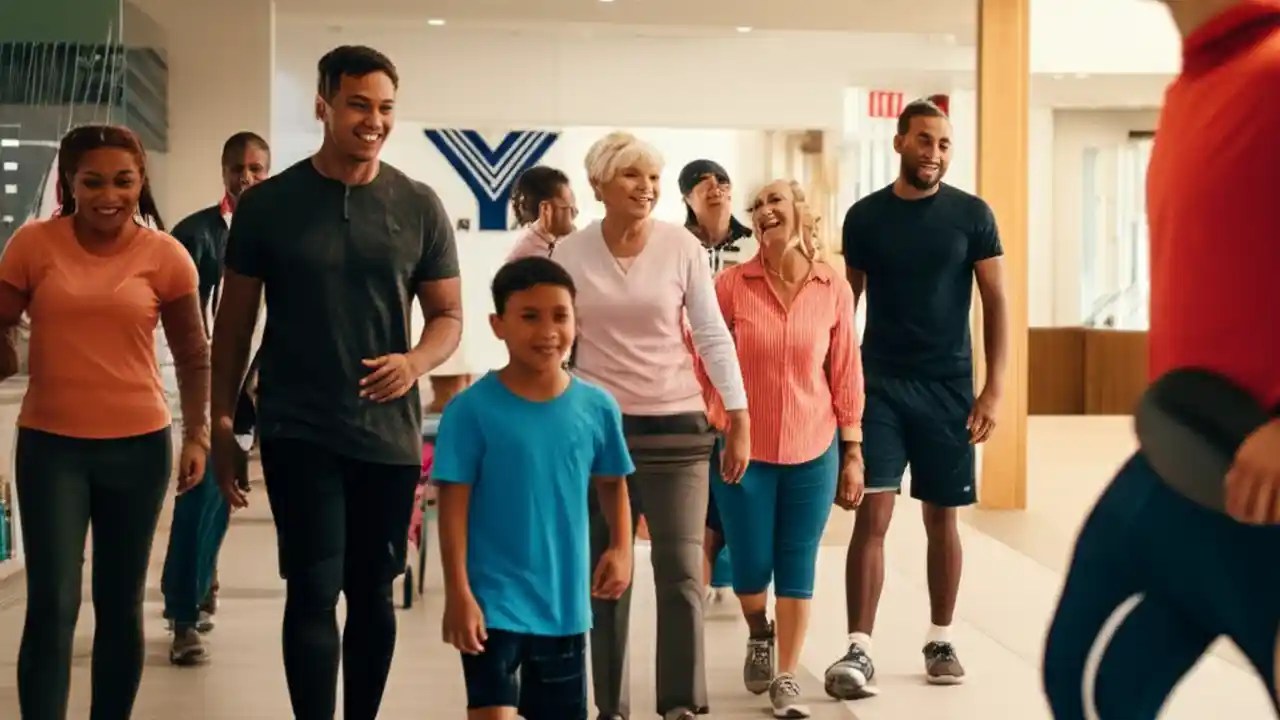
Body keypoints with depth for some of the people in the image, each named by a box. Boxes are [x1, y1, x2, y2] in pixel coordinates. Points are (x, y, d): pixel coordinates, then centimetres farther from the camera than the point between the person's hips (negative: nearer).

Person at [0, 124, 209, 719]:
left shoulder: (165, 254, -2)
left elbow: (192, 354, 6)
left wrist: (196, 434, 1)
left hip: (139, 445, 1)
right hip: (49, 444, -1)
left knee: (120, 606, 10)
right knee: (52, 605, -8)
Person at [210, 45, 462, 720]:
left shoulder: (419, 206, 2)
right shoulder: (266, 203, -1)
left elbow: (448, 315, 5)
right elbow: (234, 319, 5)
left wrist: (415, 361, -16)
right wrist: (221, 421, 2)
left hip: (389, 432, 2)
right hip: (296, 432, -2)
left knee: (372, 593, 12)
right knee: (313, 592, -6)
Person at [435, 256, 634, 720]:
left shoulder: (598, 408, -2)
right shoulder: (472, 409, -12)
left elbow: (612, 484, 12)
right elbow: (454, 506, -10)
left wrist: (621, 548, -3)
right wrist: (457, 592, -13)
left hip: (565, 603, 4)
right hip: (493, 599, -4)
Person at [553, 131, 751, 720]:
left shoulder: (682, 247, -3)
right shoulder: (570, 253, -1)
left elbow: (713, 336, -1)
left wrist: (740, 422, -3)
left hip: (676, 427, -1)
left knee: (681, 572, -1)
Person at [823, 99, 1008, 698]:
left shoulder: (972, 214, 0)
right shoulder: (865, 215, 2)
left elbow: (995, 302, 0)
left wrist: (993, 388, -8)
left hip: (948, 387, 0)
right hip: (878, 384, 0)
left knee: (942, 518, 9)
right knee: (872, 514, -8)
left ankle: (940, 640, 24)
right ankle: (859, 651, -7)